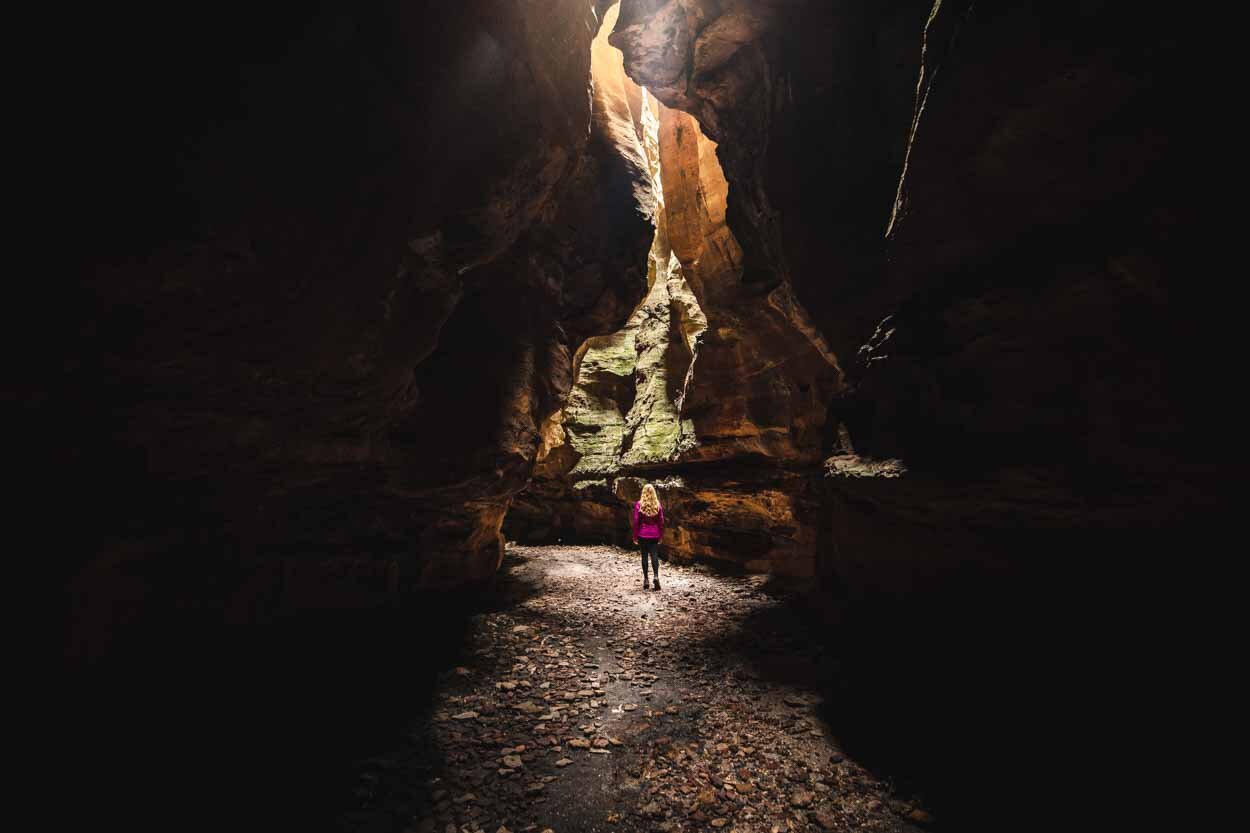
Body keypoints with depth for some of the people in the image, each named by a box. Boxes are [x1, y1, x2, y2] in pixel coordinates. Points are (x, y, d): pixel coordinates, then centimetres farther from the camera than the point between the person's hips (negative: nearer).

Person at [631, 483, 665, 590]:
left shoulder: (639, 505, -5)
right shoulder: (658, 505, 0)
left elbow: (635, 521, -4)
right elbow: (661, 521, 3)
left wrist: (635, 536, 3)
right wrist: (661, 536, 11)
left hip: (643, 534, -1)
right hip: (655, 534, 1)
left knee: (644, 556, 7)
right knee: (654, 555, 3)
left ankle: (645, 579, 9)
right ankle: (656, 576, -16)